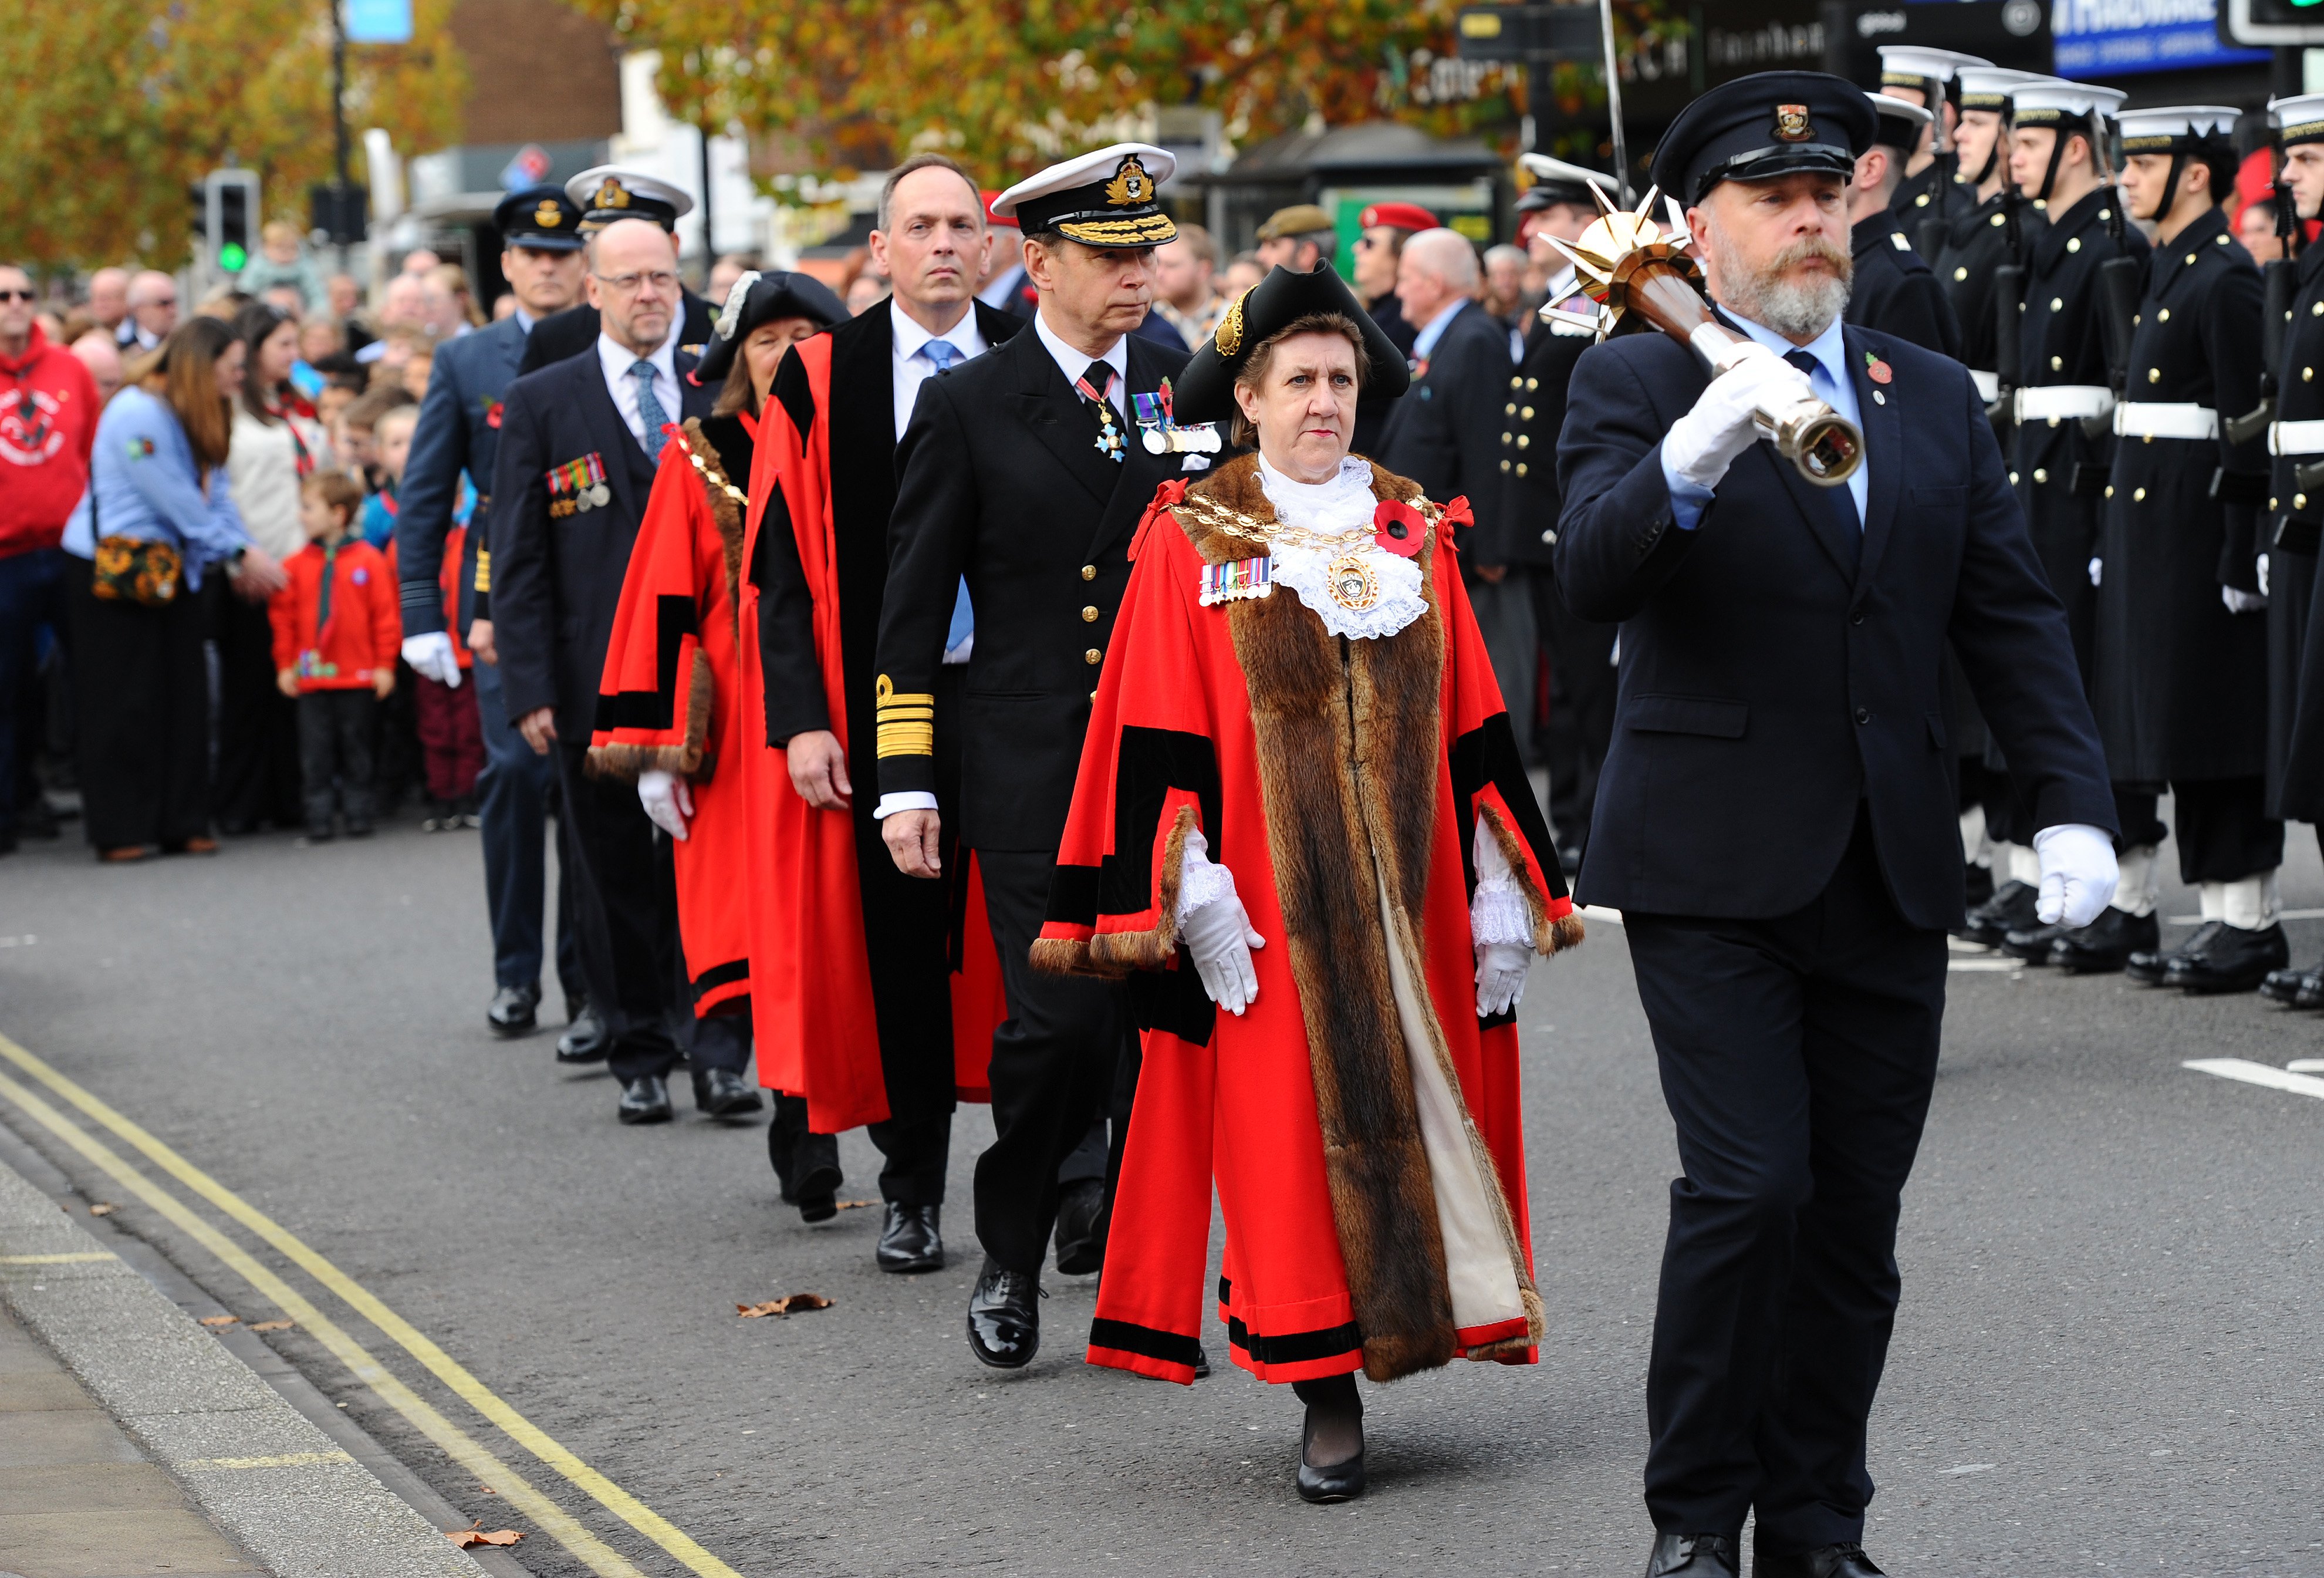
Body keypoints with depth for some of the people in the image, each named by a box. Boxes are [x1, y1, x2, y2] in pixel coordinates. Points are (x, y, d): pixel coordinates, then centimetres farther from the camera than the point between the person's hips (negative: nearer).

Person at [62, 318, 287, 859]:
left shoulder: (200, 421, 10)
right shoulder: (137, 414, -19)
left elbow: (215, 493, 11)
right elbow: (177, 501, -18)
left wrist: (242, 559, -4)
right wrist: (240, 552, -11)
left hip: (173, 570, 8)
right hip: (112, 569, -8)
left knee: (183, 698, 6)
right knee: (122, 704, -3)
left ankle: (181, 824, 11)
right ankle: (118, 831, 3)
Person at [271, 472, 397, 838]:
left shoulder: (369, 560, -5)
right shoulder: (296, 565, 1)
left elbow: (385, 614, -3)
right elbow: (283, 617, 4)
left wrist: (384, 665, -5)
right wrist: (285, 666, 1)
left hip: (357, 676, -2)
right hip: (311, 678, 2)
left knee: (356, 748, 8)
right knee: (315, 751, 3)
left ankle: (357, 812, 16)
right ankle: (318, 817, 8)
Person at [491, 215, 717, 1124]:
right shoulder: (542, 403, 5)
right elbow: (519, 559, 2)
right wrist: (530, 689, -6)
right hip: (595, 679, 0)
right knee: (614, 875, 5)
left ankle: (715, 1046, 8)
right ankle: (638, 1059, 14)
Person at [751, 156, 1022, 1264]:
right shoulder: (821, 380, 1)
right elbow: (783, 563, 0)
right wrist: (802, 718, -9)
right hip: (884, 704, -1)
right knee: (904, 950, 4)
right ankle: (913, 1193, 15)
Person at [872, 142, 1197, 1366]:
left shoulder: (1187, 386, 10)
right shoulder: (968, 409, 1)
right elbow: (912, 607, 3)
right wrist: (903, 780, -2)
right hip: (1035, 775, -3)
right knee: (1060, 1020, -9)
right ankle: (1010, 1259, 12)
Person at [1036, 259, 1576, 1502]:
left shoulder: (1414, 534, 10)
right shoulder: (1190, 538, 0)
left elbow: (1472, 727, 11)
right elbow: (1158, 734, -3)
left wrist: (1503, 885, 6)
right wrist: (1190, 888, -11)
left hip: (1409, 889, 3)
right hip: (1269, 893, -3)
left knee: (1419, 1108, 3)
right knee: (1287, 1125, -3)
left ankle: (1406, 1325, 14)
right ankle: (1327, 1393, 2)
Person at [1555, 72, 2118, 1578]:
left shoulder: (1937, 397, 14)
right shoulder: (1638, 381, 0)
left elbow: (2014, 616, 11)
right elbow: (1591, 576, -15)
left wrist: (2073, 804, 0)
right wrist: (1690, 461, -34)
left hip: (1889, 874, 4)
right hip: (1715, 870, -4)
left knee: (1857, 1216, 6)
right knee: (1749, 1187, -12)